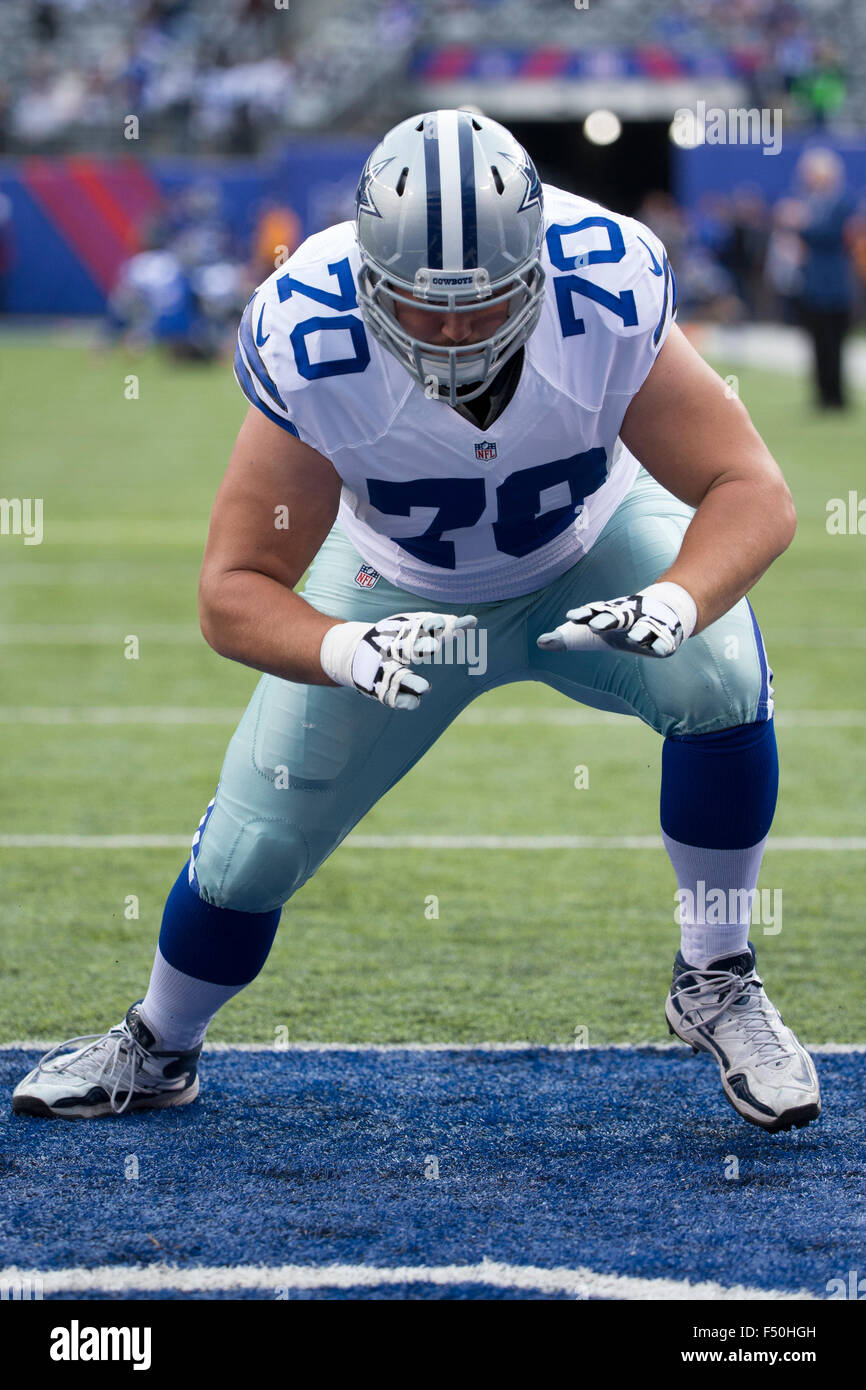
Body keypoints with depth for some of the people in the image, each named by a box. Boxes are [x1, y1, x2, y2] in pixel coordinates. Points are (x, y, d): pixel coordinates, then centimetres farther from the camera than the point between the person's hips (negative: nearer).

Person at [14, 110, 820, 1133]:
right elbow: (233, 590, -30)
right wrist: (344, 651, -52)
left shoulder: (606, 291, -35)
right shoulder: (309, 341, -35)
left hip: (593, 556, 0)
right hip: (402, 588, 0)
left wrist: (674, 604, -52)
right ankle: (158, 1049, 34)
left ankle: (716, 981, -7)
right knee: (249, 853, 0)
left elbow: (753, 493, -31)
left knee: (719, 679, -30)